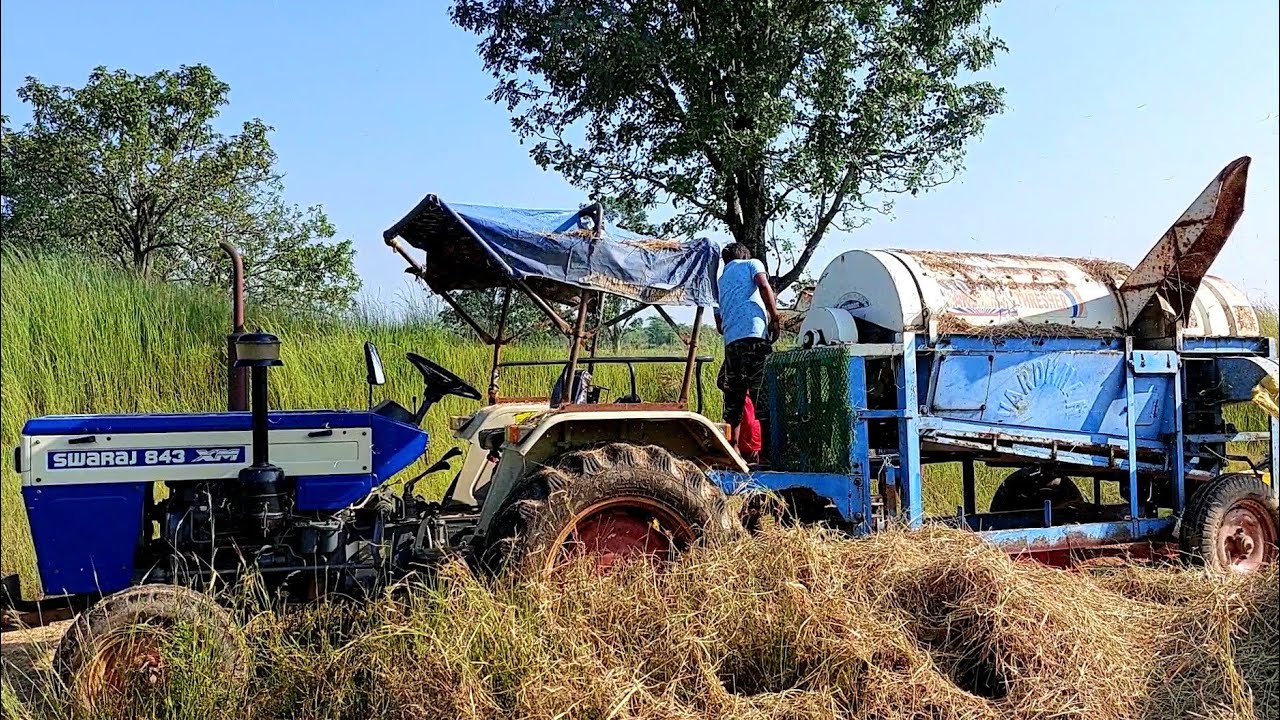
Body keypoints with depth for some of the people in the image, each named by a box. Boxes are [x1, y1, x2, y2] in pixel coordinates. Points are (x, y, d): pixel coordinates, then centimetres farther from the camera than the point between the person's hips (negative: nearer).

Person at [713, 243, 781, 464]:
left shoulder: (720, 281, 30)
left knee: (734, 396, 12)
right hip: (755, 334, -5)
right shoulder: (752, 264, 16)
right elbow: (764, 286, -5)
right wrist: (775, 318, -1)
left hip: (730, 340, 5)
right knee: (763, 395, -5)